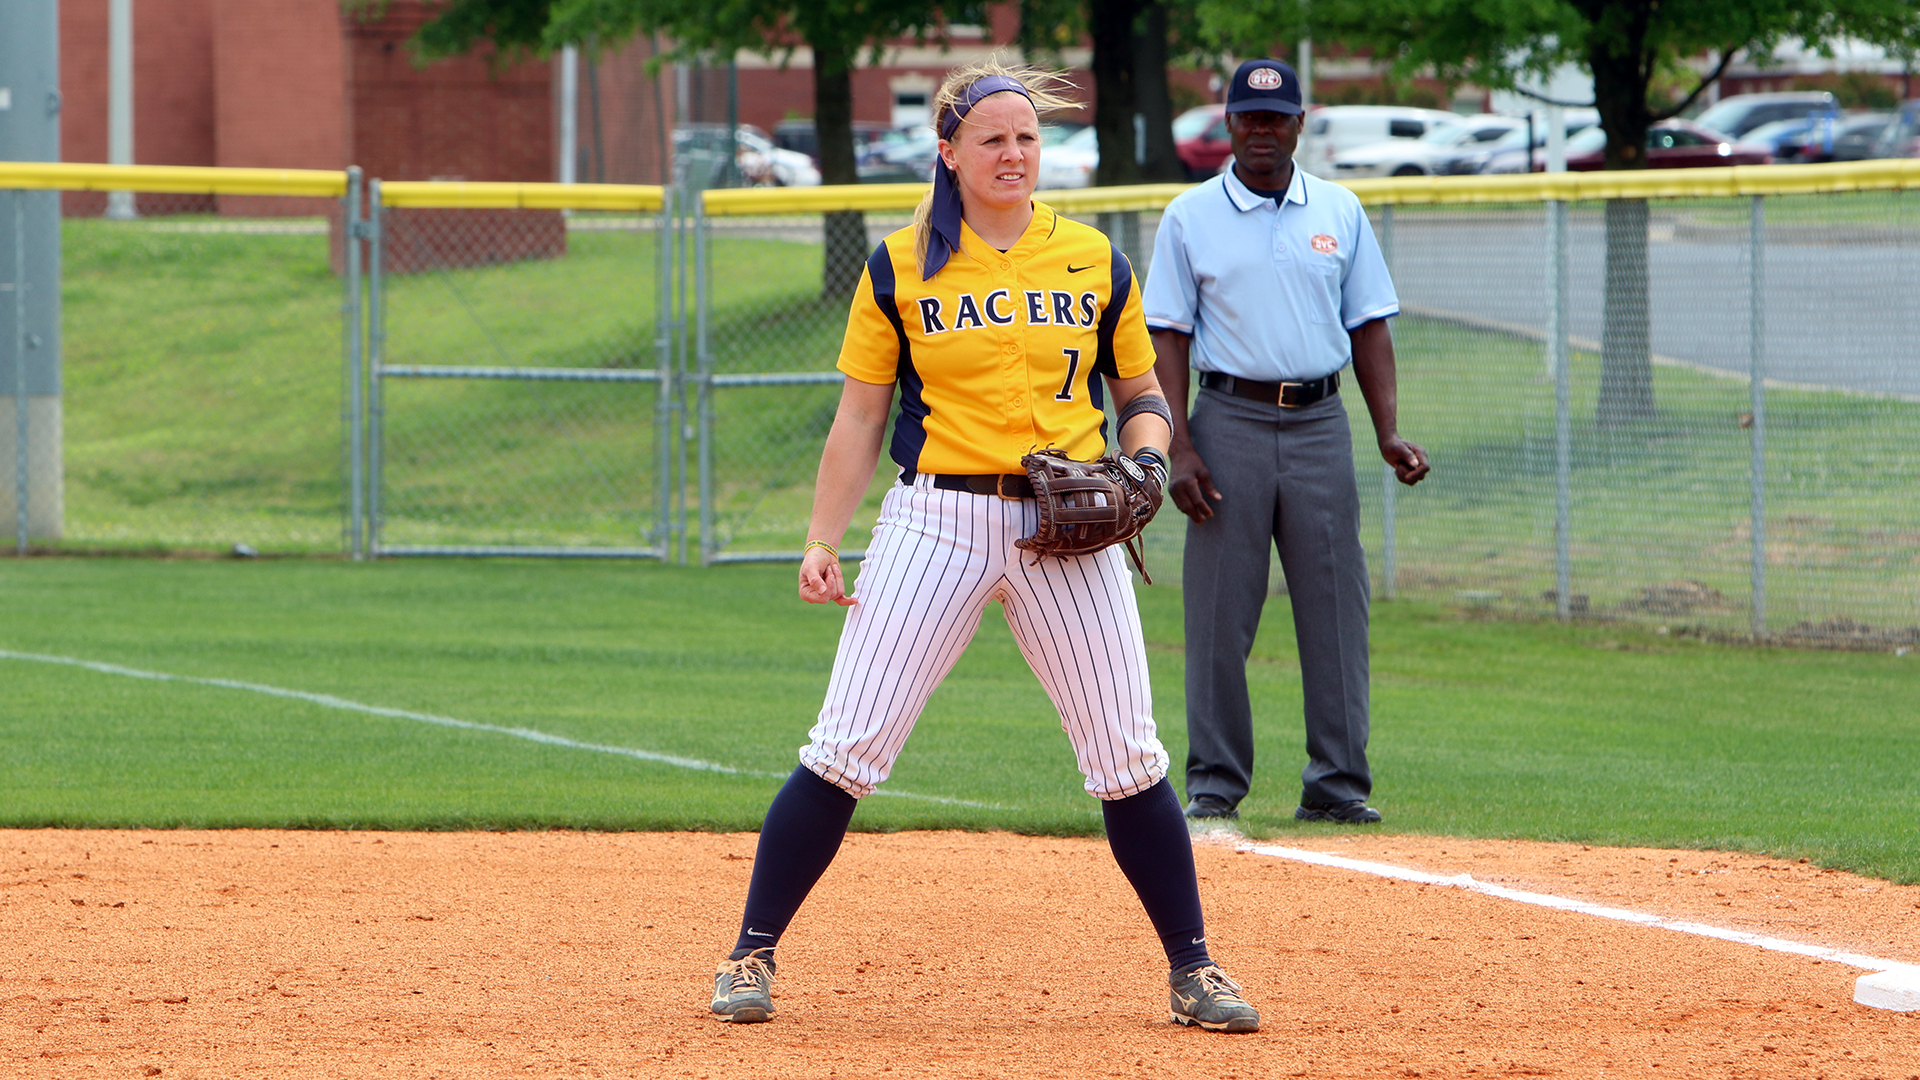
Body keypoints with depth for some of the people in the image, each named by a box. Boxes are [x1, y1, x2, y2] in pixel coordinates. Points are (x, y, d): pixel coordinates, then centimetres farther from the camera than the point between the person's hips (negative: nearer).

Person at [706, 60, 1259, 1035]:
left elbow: (1142, 392, 16)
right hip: (938, 517, -1)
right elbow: (859, 418, 6)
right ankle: (751, 955, 3)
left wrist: (1146, 458, -6)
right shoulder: (902, 268, 3)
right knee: (847, 749, -6)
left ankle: (1192, 971, 10)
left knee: (1128, 759, -1)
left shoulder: (1094, 261, 8)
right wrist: (822, 543, -2)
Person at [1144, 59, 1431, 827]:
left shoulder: (1340, 213, 10)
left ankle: (1337, 783, 4)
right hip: (1231, 423, -2)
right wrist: (1180, 448, -9)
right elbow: (1168, 337, 1)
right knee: (1219, 612, -2)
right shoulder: (1191, 217, 4)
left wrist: (1389, 433, -1)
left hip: (1319, 424, 2)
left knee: (1335, 608, 0)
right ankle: (1215, 784, 4)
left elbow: (1369, 328, 11)